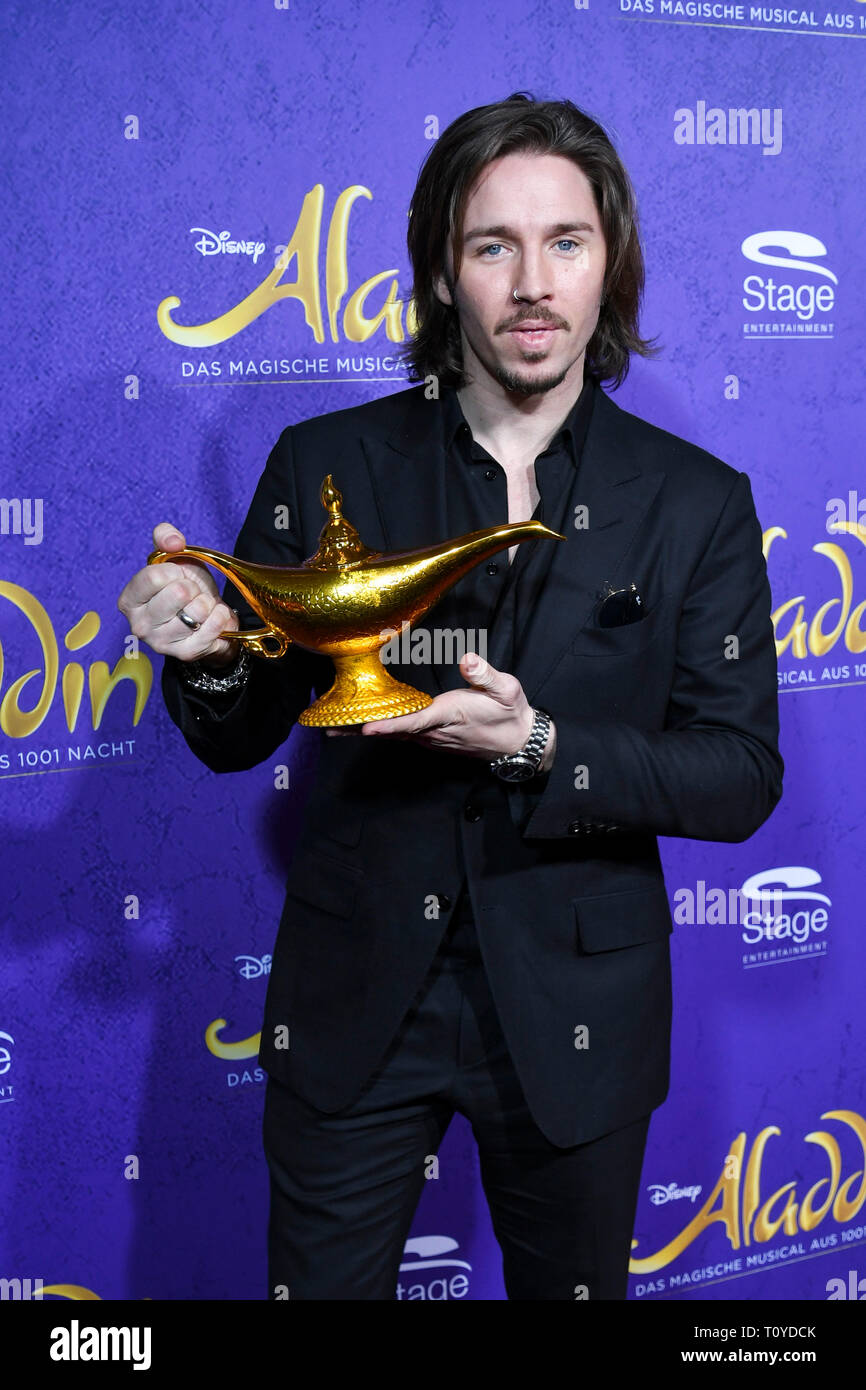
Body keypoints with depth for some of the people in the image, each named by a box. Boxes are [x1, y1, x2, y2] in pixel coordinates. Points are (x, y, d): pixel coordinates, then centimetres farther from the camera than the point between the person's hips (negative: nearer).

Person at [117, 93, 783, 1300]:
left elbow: (742, 775, -8)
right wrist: (207, 652, -23)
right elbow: (240, 740, 0)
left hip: (573, 1016, 1)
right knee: (318, 1286, 14)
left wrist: (541, 747, -23)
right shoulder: (323, 466, -5)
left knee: (572, 1284, 21)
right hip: (354, 999, 0)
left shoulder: (696, 502, -5)